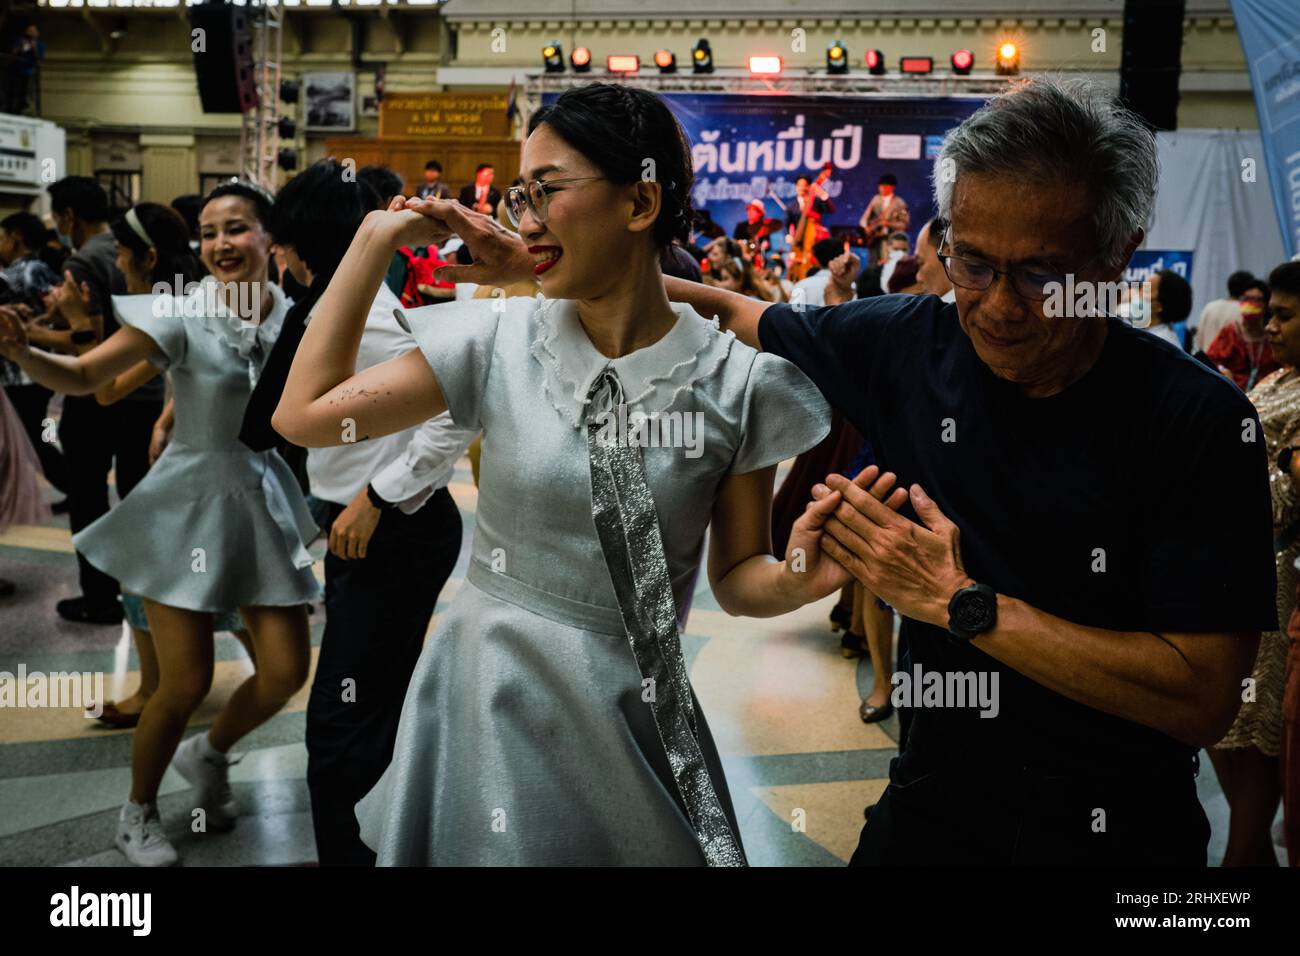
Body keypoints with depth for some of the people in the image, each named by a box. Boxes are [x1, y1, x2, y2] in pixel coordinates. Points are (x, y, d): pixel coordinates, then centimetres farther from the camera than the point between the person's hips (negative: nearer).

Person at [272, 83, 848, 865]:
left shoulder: (736, 383, -9)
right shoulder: (498, 342, -5)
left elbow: (735, 576, -1)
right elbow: (304, 415, -5)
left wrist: (796, 579, -24)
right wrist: (377, 240, -4)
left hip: (630, 714, -1)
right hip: (487, 696, 2)